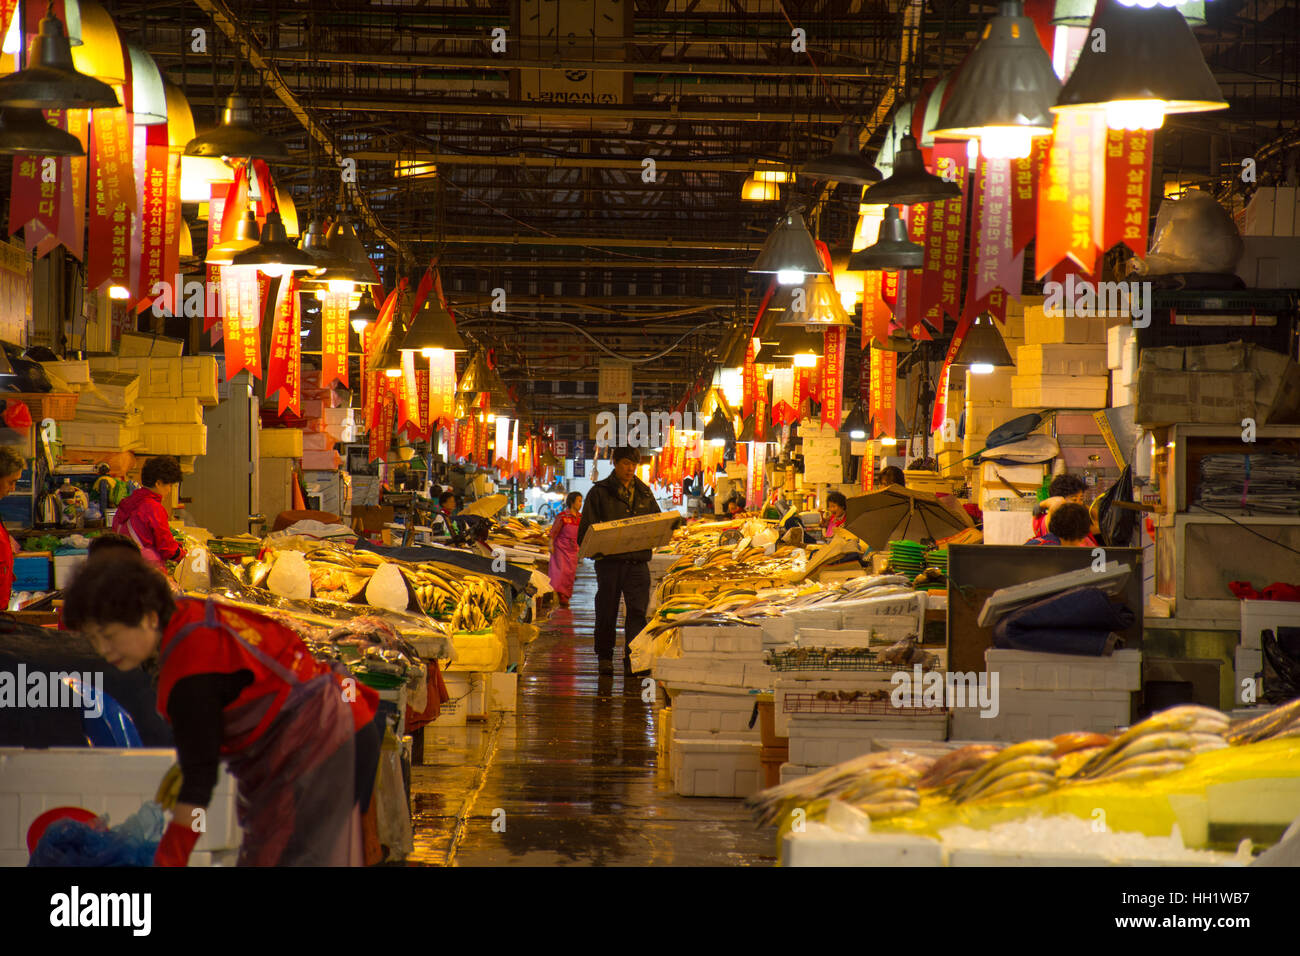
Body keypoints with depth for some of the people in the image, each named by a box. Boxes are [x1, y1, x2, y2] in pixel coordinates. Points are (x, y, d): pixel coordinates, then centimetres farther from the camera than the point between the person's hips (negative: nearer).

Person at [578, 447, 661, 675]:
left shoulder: (644, 493, 14)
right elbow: (587, 528, -1)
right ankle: (605, 657, 18)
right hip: (609, 561, -2)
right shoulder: (600, 492, 2)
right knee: (607, 611, 5)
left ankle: (633, 659, -6)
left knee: (637, 611, -6)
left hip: (638, 561, 2)